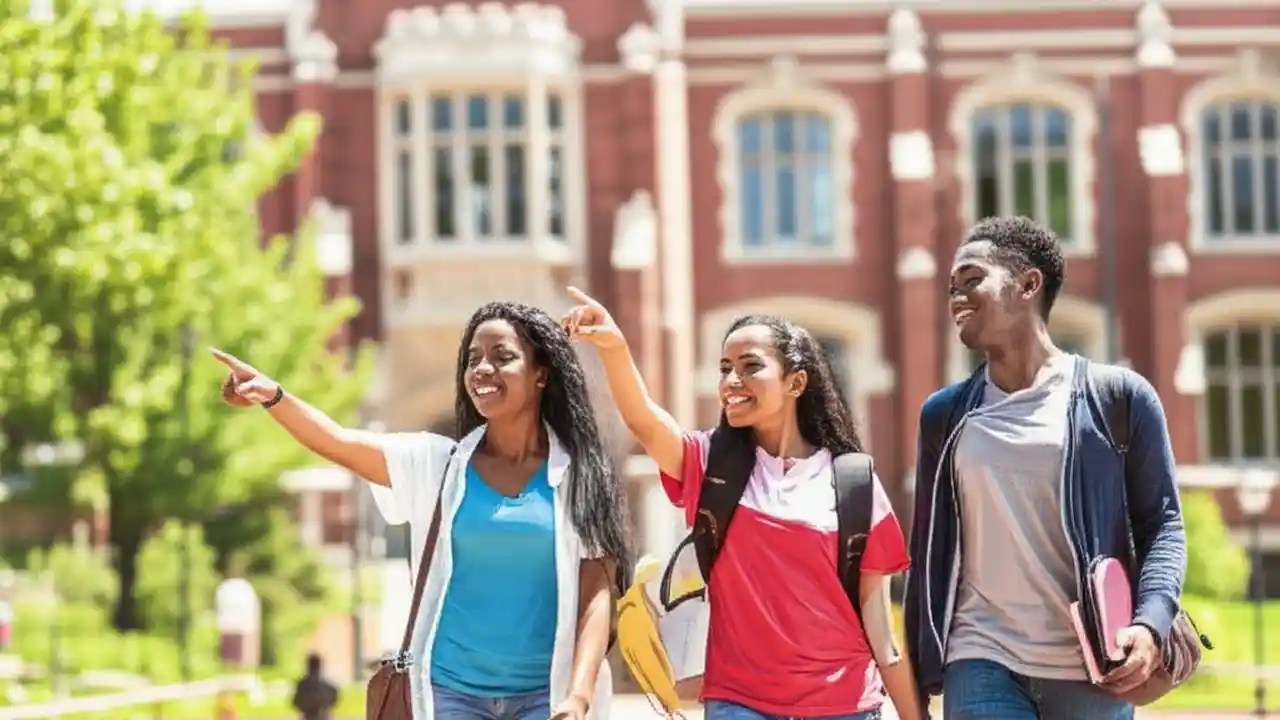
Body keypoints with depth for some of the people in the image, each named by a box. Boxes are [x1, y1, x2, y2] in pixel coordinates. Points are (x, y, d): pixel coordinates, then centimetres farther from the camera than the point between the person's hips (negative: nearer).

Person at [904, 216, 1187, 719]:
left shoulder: (1119, 396, 3)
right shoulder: (945, 414, 11)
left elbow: (1161, 522, 2)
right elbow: (929, 549, 13)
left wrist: (1151, 622, -15)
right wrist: (918, 678, 9)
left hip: (1090, 666, -1)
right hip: (982, 662, 2)